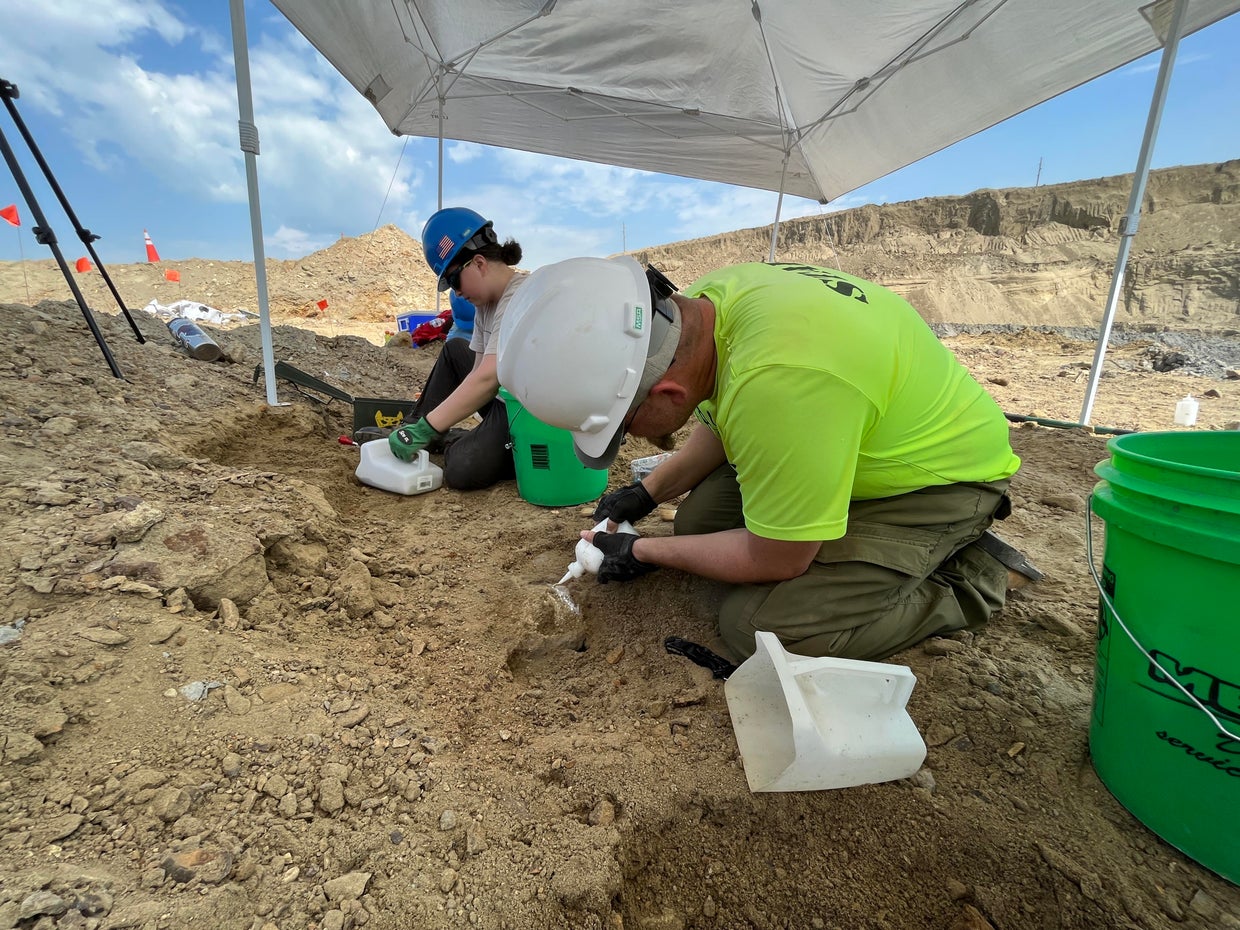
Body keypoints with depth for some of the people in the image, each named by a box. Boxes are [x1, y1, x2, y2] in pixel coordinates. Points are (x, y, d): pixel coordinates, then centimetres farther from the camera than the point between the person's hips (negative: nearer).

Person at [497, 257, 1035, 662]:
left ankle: (962, 581, 1)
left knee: (757, 629, -17)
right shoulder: (700, 302, -14)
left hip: (945, 476, -8)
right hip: (862, 436, 8)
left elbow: (778, 560, -24)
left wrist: (645, 553, -11)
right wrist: (646, 493, 6)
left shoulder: (777, 383, -41)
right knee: (699, 517, 1)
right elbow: (719, 424, 8)